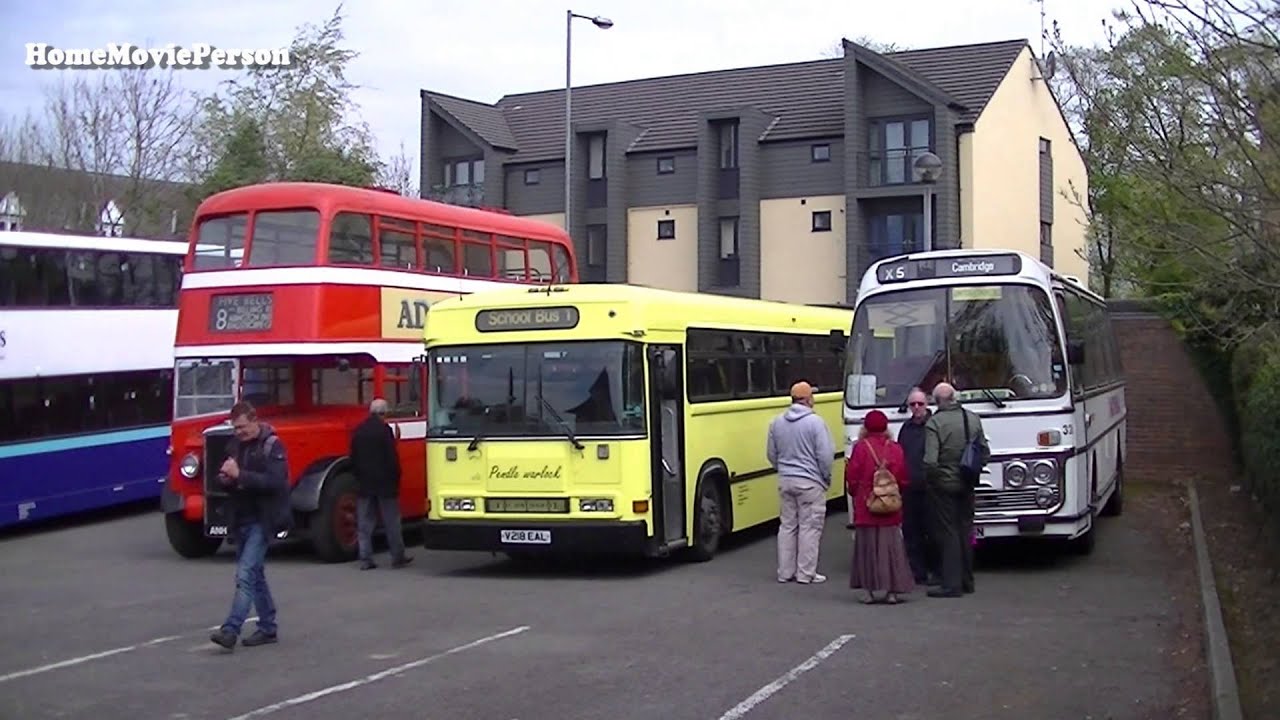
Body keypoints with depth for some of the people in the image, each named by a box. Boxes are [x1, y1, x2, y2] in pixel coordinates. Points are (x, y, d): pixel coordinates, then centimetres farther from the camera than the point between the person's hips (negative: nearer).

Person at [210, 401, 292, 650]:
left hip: (262, 520, -8)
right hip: (241, 519, 8)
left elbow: (274, 481, -21)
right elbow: (229, 479, 18)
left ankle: (230, 630, -18)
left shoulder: (272, 445, -10)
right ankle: (268, 627, 23)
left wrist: (240, 475, -26)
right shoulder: (235, 444, 9)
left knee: (246, 575, -14)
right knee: (255, 575, 13)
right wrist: (225, 478, -6)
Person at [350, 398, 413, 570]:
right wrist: (396, 478, -3)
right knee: (391, 522, 4)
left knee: (364, 523, 5)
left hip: (364, 484, 5)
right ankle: (398, 557, 10)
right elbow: (392, 456, -13)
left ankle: (366, 559, 3)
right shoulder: (384, 429, -12)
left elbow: (353, 458, 10)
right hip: (384, 483, -5)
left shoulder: (358, 431, 6)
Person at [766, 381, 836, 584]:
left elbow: (771, 454, 10)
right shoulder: (815, 422, -14)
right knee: (809, 527, 3)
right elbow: (825, 455, -14)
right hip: (810, 482, -6)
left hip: (785, 481, 6)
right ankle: (806, 573, 5)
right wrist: (826, 477, 2)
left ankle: (785, 572, 16)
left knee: (787, 525, 13)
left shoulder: (777, 422, 4)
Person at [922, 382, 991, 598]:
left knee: (947, 533, -1)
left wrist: (931, 477, -4)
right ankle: (966, 581, 23)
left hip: (944, 485, -5)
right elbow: (986, 453, 8)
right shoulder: (973, 419, 4)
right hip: (967, 485, 6)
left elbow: (930, 461, -21)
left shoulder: (934, 423, -15)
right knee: (965, 531, 15)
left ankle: (951, 584, -3)